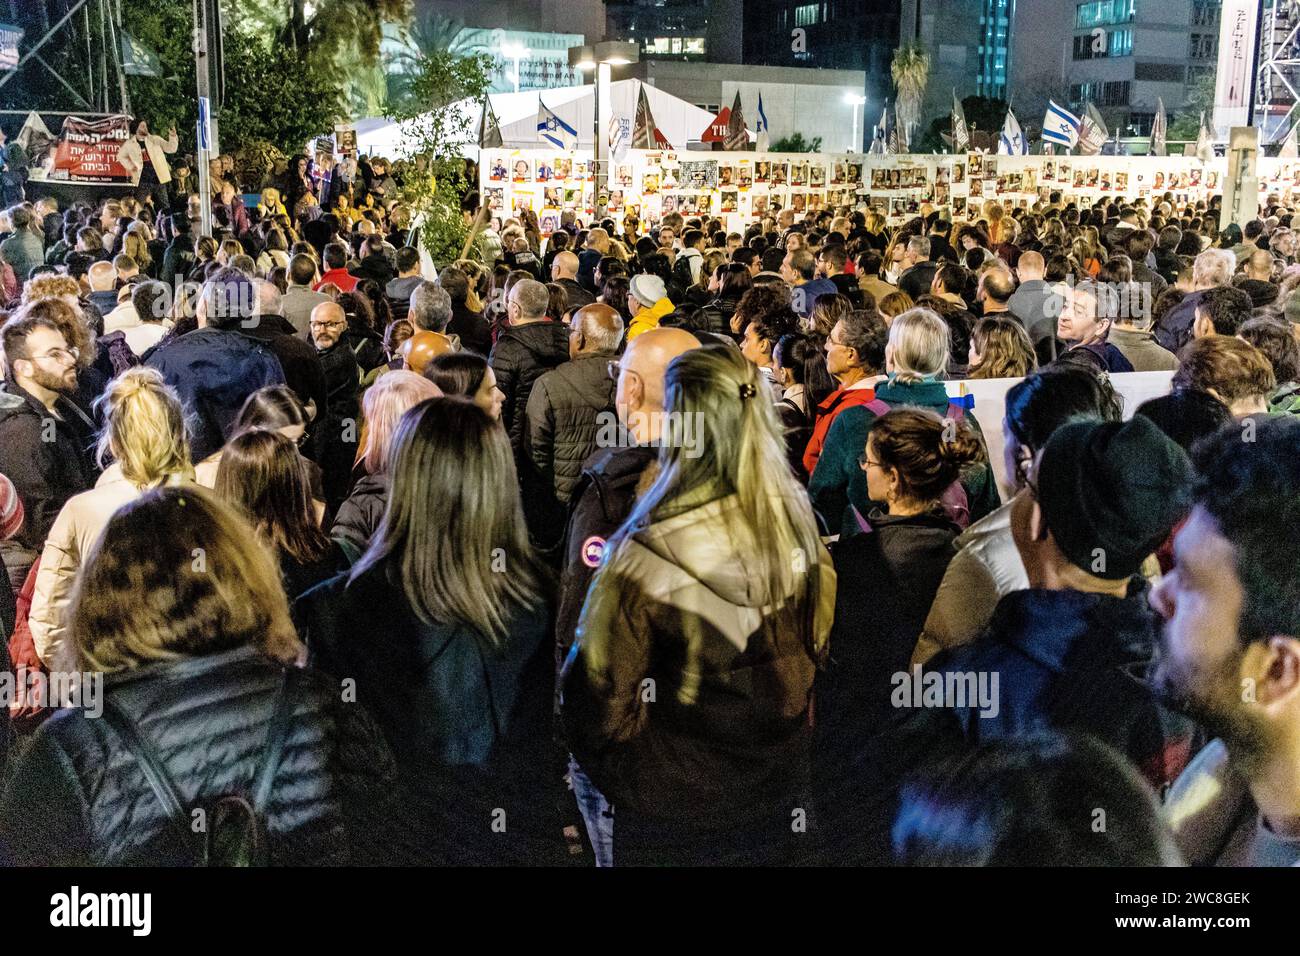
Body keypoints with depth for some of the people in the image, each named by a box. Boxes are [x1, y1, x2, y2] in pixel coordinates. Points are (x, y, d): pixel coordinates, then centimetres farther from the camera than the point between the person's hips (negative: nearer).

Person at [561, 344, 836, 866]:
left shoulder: (643, 559, -26)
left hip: (677, 805, -4)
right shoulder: (799, 524, -11)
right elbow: (822, 648, 2)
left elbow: (599, 703, -18)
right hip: (784, 787, 4)